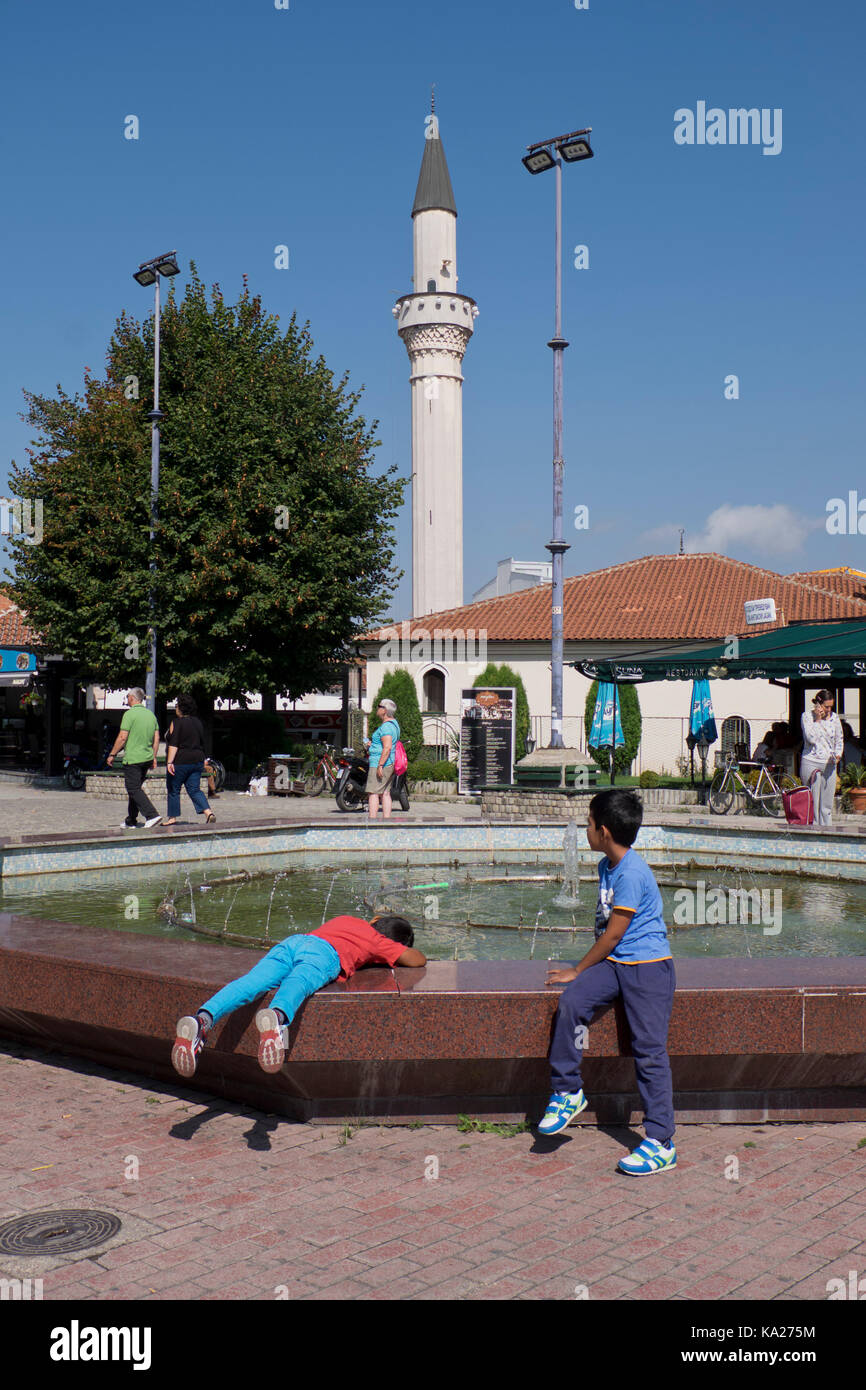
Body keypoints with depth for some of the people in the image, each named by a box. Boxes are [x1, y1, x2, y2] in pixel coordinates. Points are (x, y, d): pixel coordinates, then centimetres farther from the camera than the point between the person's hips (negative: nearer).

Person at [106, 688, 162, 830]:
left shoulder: (130, 714, -11)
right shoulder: (151, 714, 10)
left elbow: (122, 738, -14)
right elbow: (156, 738, 12)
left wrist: (112, 755, -5)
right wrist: (154, 757, 18)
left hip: (132, 758, -8)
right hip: (147, 758, 8)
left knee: (134, 789, -6)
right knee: (136, 788, 15)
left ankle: (152, 815, -20)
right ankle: (131, 821, 19)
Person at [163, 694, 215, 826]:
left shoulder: (177, 722, -10)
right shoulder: (197, 722, 11)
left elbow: (173, 744, -18)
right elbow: (202, 743, 17)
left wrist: (169, 762, -21)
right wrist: (201, 761, 26)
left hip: (180, 761, -6)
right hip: (197, 760, 6)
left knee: (173, 790, 7)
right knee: (194, 789, 6)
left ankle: (172, 818, 11)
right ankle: (208, 812, -12)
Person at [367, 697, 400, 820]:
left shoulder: (386, 726, -16)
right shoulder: (394, 723, 16)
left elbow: (387, 747, -24)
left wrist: (380, 766, -25)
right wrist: (373, 744, 25)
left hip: (381, 763, -10)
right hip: (391, 764, 10)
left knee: (373, 793, -10)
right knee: (385, 793, 10)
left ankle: (372, 821, -14)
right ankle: (386, 820, 9)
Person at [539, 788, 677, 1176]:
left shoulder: (632, 874, -17)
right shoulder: (606, 866, 12)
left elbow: (614, 933, -14)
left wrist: (578, 970, -6)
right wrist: (584, 972, 17)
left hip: (647, 966, -8)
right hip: (612, 962, 8)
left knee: (649, 1051, -9)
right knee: (571, 1002, -18)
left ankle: (661, 1144, -3)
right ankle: (568, 1092, -6)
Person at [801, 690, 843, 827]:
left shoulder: (833, 718, 6)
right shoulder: (807, 716, -4)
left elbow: (839, 740, 16)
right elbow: (811, 738, -16)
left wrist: (838, 755, -1)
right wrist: (817, 719, -14)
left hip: (829, 764, 4)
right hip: (811, 763, -3)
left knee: (827, 804, 5)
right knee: (812, 802, -4)